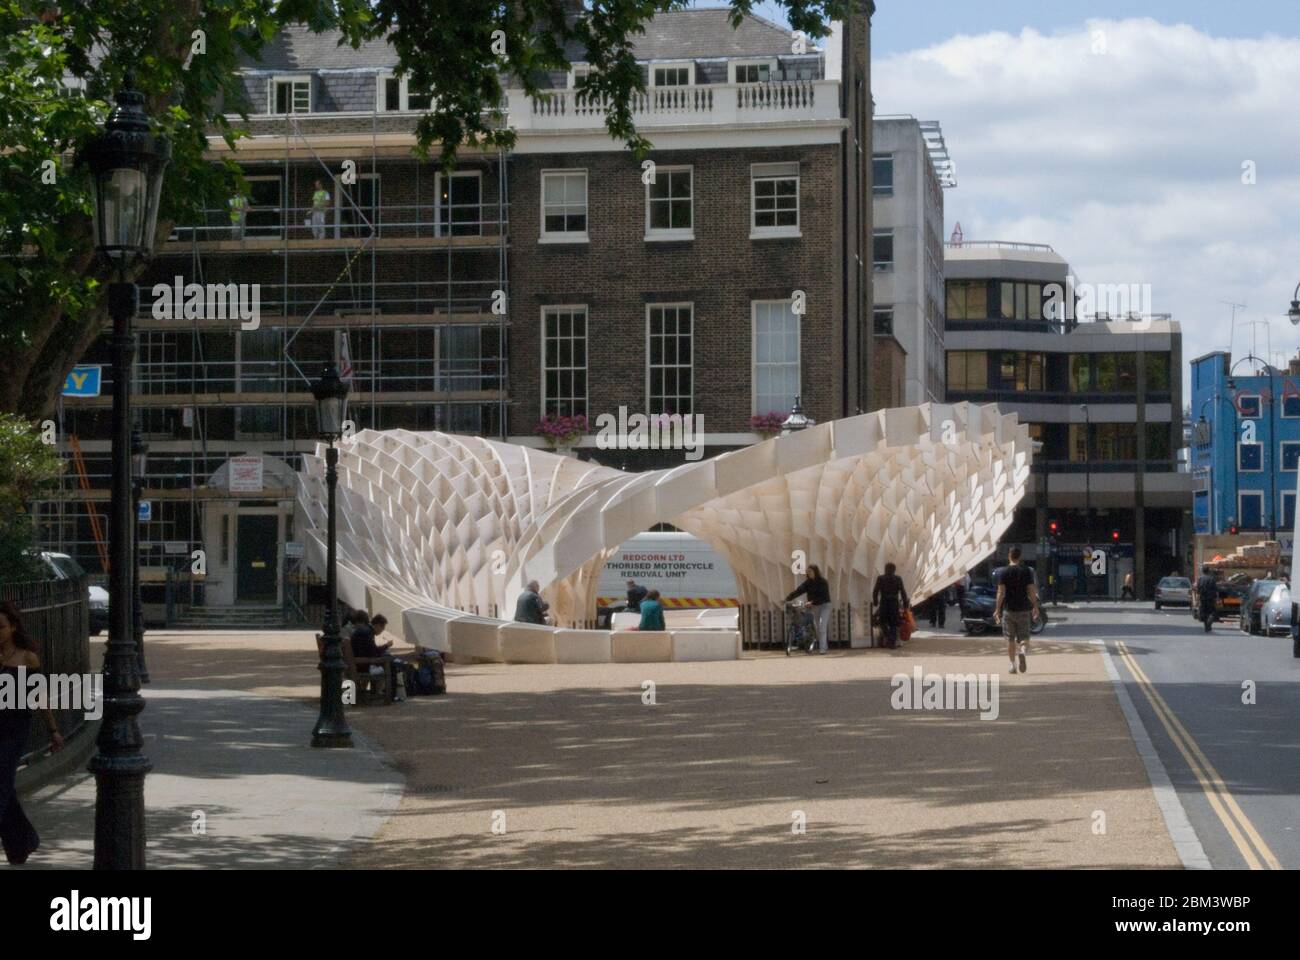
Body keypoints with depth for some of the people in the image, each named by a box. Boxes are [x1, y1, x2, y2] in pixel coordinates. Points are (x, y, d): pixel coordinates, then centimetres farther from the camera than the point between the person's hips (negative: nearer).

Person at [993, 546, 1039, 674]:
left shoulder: (1004, 572, -4)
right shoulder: (1026, 571, 0)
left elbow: (1001, 592, -9)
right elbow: (1032, 591, -1)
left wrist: (997, 609, -6)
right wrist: (1035, 607, 9)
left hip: (1008, 610, -1)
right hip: (1023, 609, 1)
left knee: (1010, 640, 10)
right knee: (1023, 638, 4)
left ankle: (1013, 665, 10)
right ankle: (1022, 651, -27)